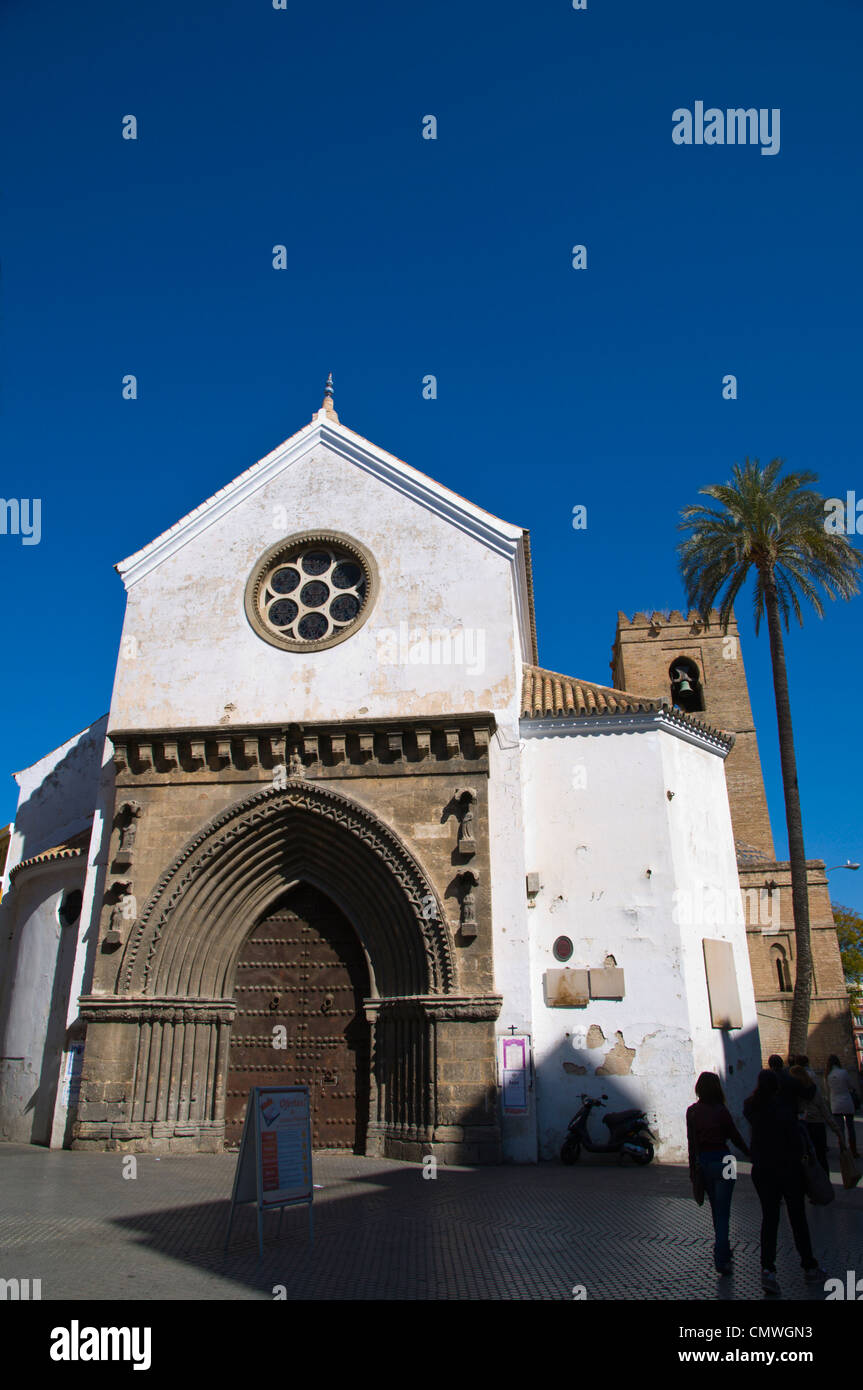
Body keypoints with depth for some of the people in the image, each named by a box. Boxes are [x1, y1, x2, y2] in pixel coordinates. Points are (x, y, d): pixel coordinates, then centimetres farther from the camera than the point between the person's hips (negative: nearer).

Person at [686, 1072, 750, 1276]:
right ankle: (721, 1259, -4)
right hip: (722, 1161, -4)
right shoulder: (720, 1111, -13)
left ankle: (723, 1250, 34)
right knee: (722, 1212, 2)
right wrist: (752, 1155, 11)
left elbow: (691, 1143, 1)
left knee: (716, 1210, 21)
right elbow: (735, 1137, -5)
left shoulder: (692, 1112, -1)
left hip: (702, 1163, 4)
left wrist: (693, 1170, 7)